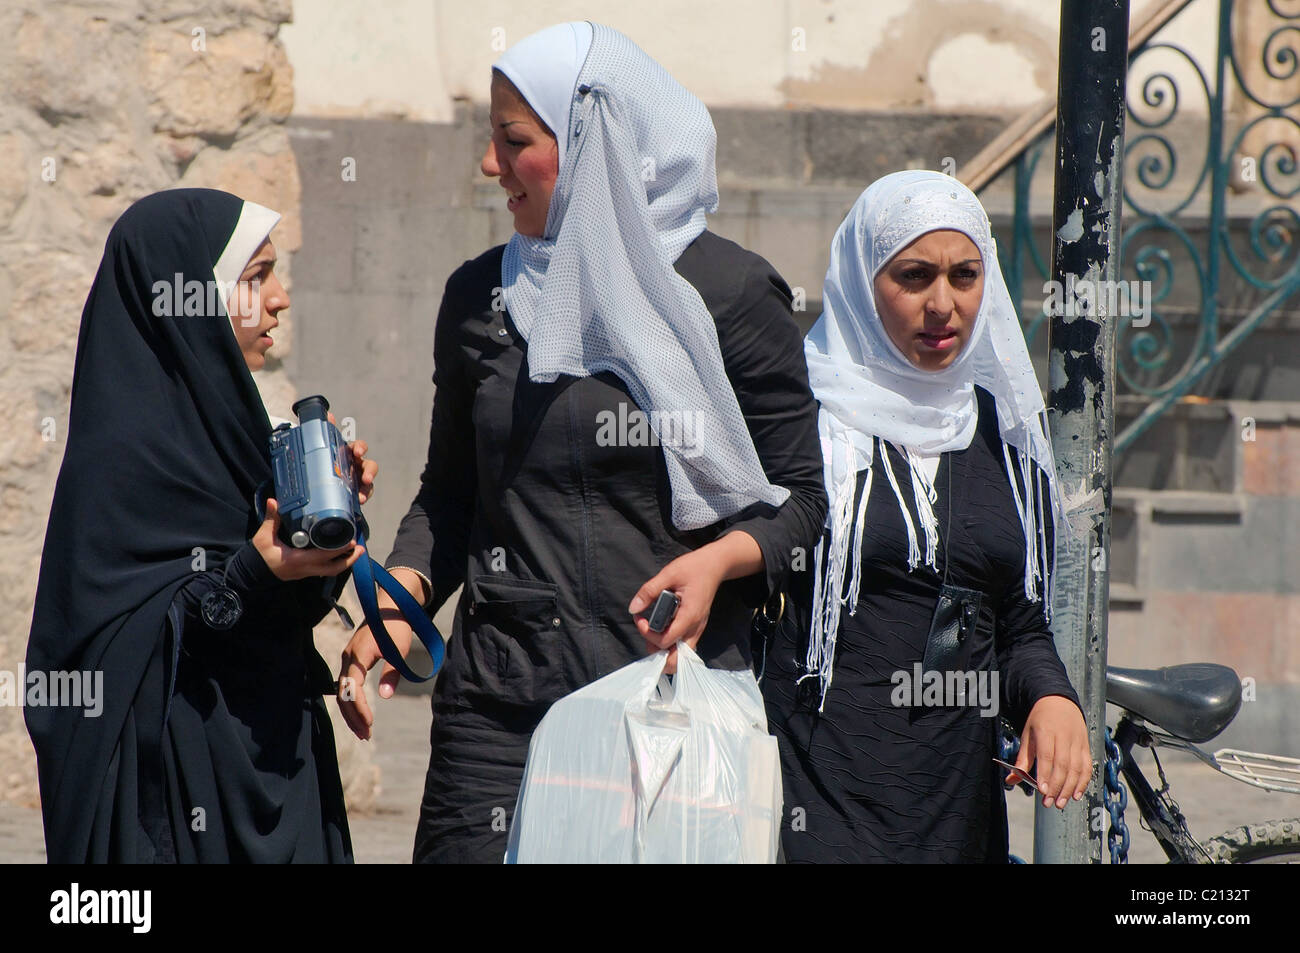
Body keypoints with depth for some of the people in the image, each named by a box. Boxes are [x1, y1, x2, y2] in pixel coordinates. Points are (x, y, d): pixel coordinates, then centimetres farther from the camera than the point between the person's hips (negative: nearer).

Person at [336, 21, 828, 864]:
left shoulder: (728, 291, -1)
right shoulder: (481, 297, 11)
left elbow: (800, 493, 2)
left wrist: (721, 559, -17)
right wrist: (401, 599, 1)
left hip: (677, 681, -3)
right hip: (500, 699, 3)